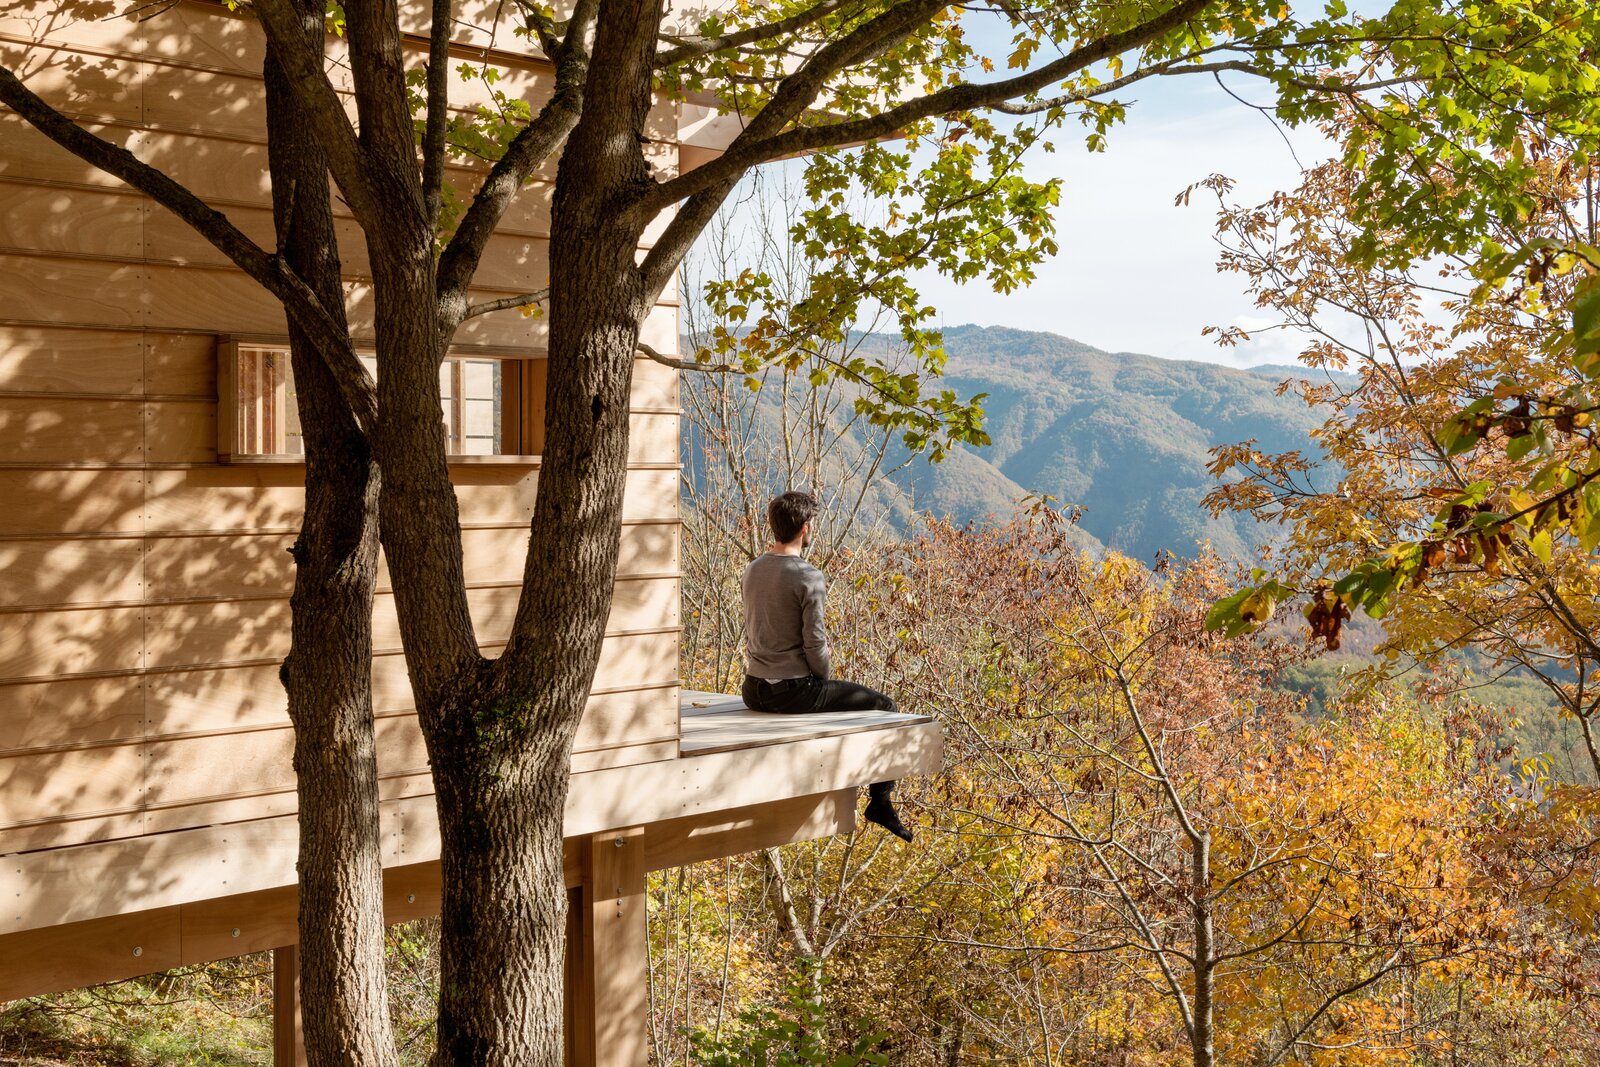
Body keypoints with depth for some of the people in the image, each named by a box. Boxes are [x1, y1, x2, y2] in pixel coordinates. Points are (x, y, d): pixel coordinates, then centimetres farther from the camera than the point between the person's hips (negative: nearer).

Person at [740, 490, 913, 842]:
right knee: (882, 707, 7)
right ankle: (880, 803, 12)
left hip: (754, 690, 8)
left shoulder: (752, 571, 5)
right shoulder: (809, 578, -18)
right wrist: (828, 681, 1)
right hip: (793, 691, -8)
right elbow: (815, 643, -19)